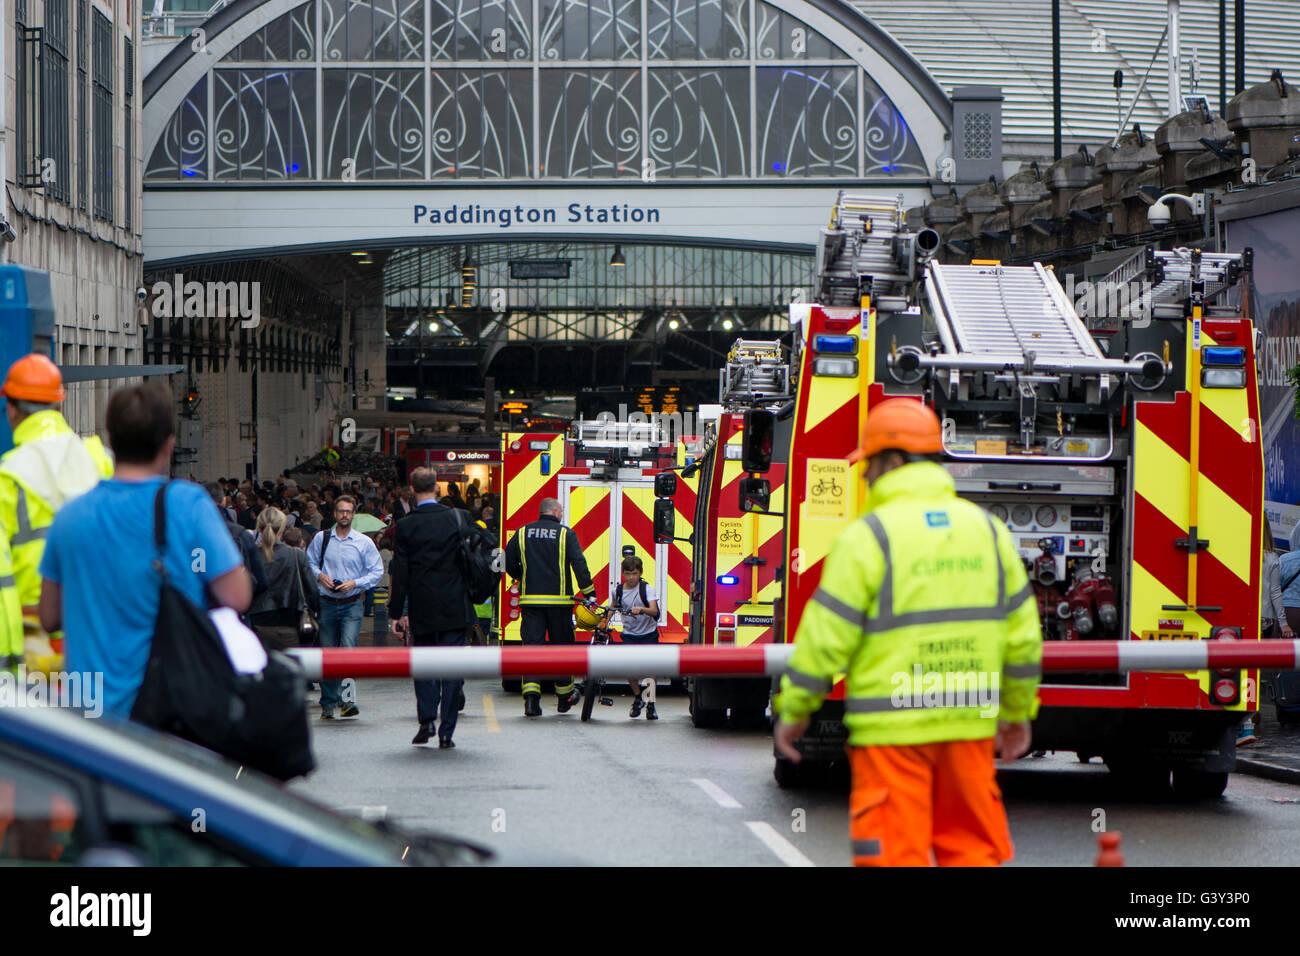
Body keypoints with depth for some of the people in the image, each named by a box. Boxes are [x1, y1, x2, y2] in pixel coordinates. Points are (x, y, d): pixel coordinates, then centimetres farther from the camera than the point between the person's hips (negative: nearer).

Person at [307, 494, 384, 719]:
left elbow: (377, 571, 3)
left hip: (352, 604, -2)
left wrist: (355, 583, -10)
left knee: (348, 649, -18)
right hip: (327, 604, 2)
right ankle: (328, 704, 12)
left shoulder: (364, 542, 1)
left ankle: (345, 699, -16)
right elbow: (309, 562, 15)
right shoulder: (321, 539, 5)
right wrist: (319, 575, -6)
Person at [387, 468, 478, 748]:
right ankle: (446, 730, 1)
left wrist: (398, 612, 1)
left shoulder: (405, 526, -4)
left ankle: (426, 719, 0)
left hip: (422, 608, 0)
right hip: (455, 607, 0)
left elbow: (399, 574, -4)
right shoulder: (457, 519, -3)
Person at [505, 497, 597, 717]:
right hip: (559, 599, -2)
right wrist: (589, 592, -7)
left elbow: (509, 563, 11)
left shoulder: (522, 533, 7)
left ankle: (531, 696, -17)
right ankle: (564, 697, 21)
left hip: (530, 600, 2)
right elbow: (579, 564, -10)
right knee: (562, 646, 11)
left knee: (532, 645, -1)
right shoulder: (566, 534, -2)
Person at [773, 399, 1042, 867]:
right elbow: (1021, 634, 12)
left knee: (894, 855, -1)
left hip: (891, 726, -5)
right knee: (971, 848, 13)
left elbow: (826, 637, -8)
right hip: (970, 723, 5)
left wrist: (794, 710, 4)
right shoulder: (988, 530, 8)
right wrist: (1018, 710, 24)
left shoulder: (869, 535, -9)